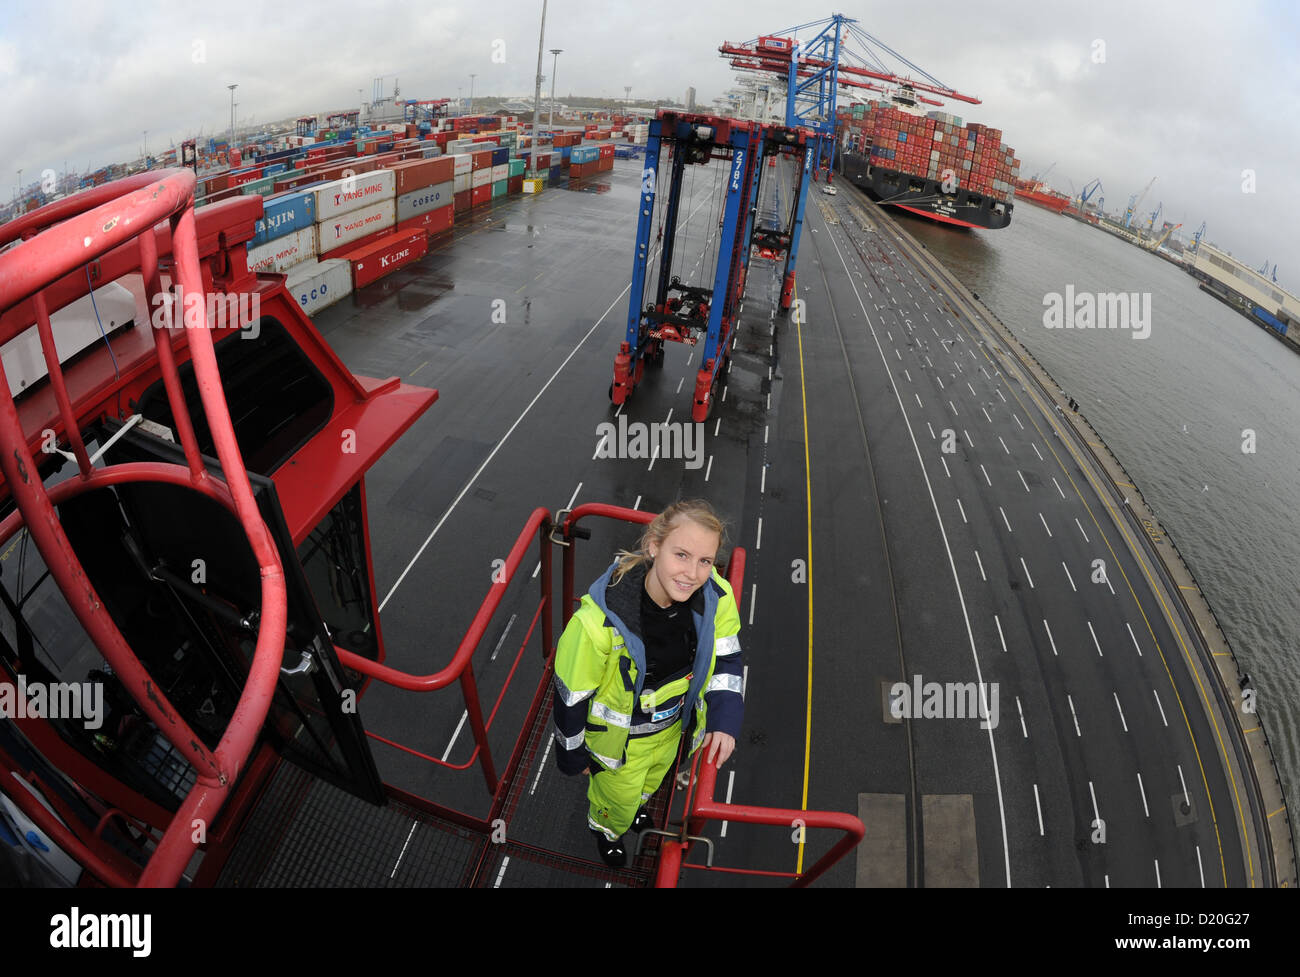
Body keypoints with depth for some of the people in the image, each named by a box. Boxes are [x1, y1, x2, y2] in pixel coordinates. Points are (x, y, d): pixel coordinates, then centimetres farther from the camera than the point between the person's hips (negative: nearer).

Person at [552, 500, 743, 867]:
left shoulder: (716, 597, -27)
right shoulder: (600, 620, -40)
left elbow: (726, 659, -8)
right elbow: (571, 694, -24)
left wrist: (725, 719, -22)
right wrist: (572, 755, -9)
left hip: (673, 725, 4)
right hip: (619, 735, -4)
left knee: (653, 779, 36)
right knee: (618, 798, 27)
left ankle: (636, 804, 73)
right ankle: (606, 828, 65)